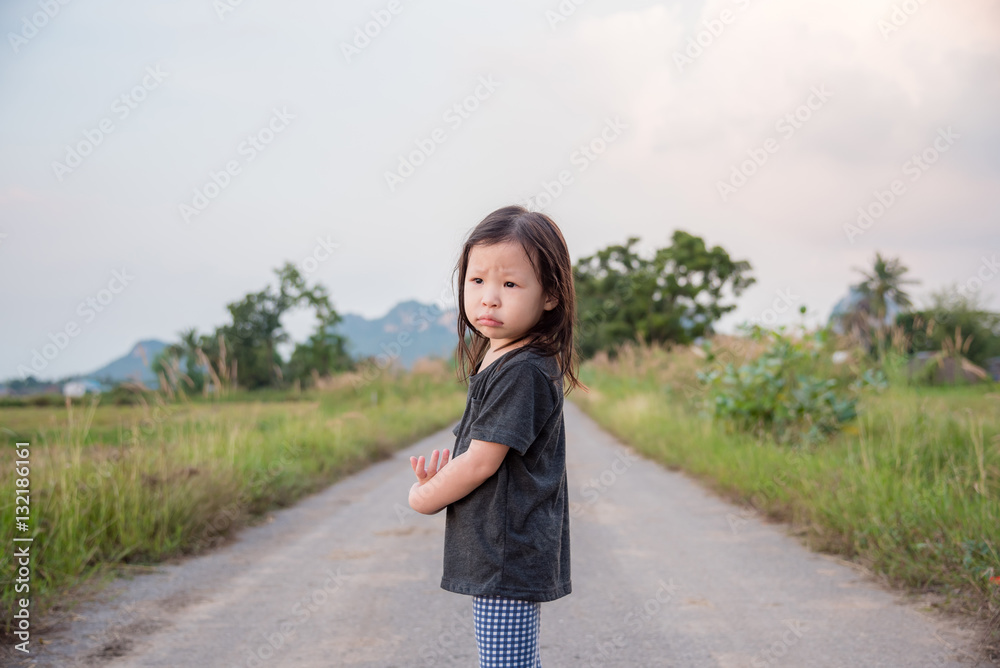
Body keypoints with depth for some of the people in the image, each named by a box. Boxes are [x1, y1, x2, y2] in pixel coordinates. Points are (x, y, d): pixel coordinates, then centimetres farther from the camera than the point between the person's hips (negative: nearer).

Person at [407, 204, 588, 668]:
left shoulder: (523, 371, -20)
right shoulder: (493, 361, 11)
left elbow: (482, 461, -20)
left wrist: (424, 498, -6)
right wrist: (441, 475, 1)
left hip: (509, 559, -10)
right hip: (499, 557, 10)